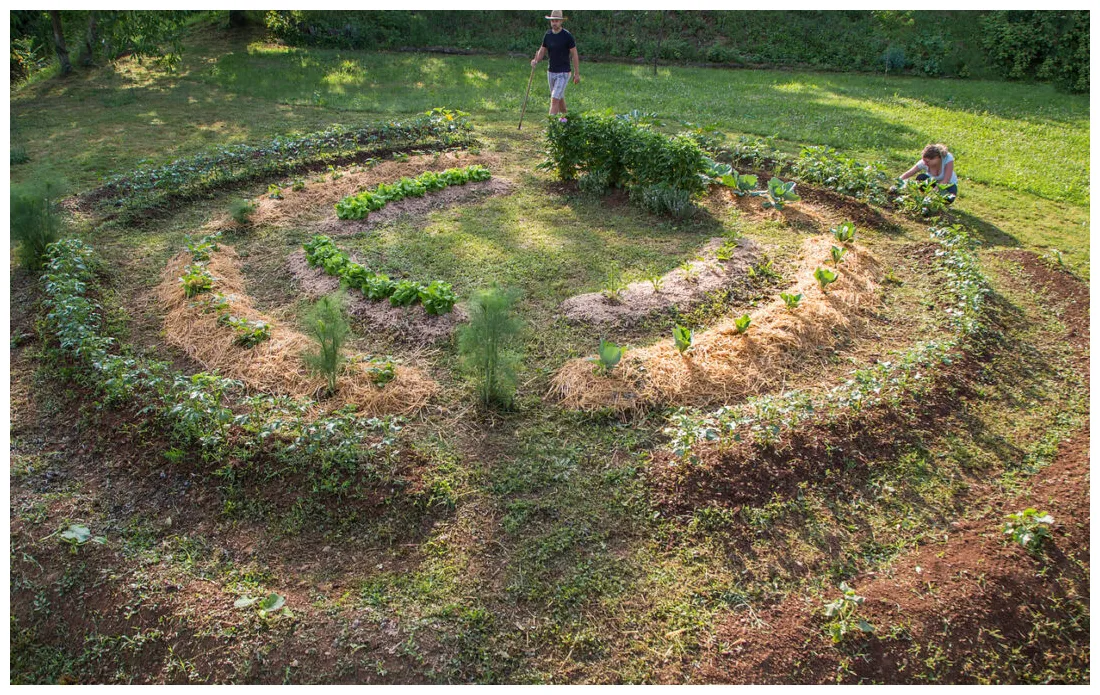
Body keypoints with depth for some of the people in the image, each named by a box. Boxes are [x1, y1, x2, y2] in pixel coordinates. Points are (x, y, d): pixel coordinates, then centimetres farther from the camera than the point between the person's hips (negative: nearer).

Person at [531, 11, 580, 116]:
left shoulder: (567, 36, -11)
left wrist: (577, 74, -7)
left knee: (554, 99, -14)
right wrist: (536, 60, -12)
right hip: (551, 72, 6)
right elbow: (542, 51, 10)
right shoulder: (548, 35, 4)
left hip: (563, 73, -6)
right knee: (559, 98, 17)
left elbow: (574, 55, -7)